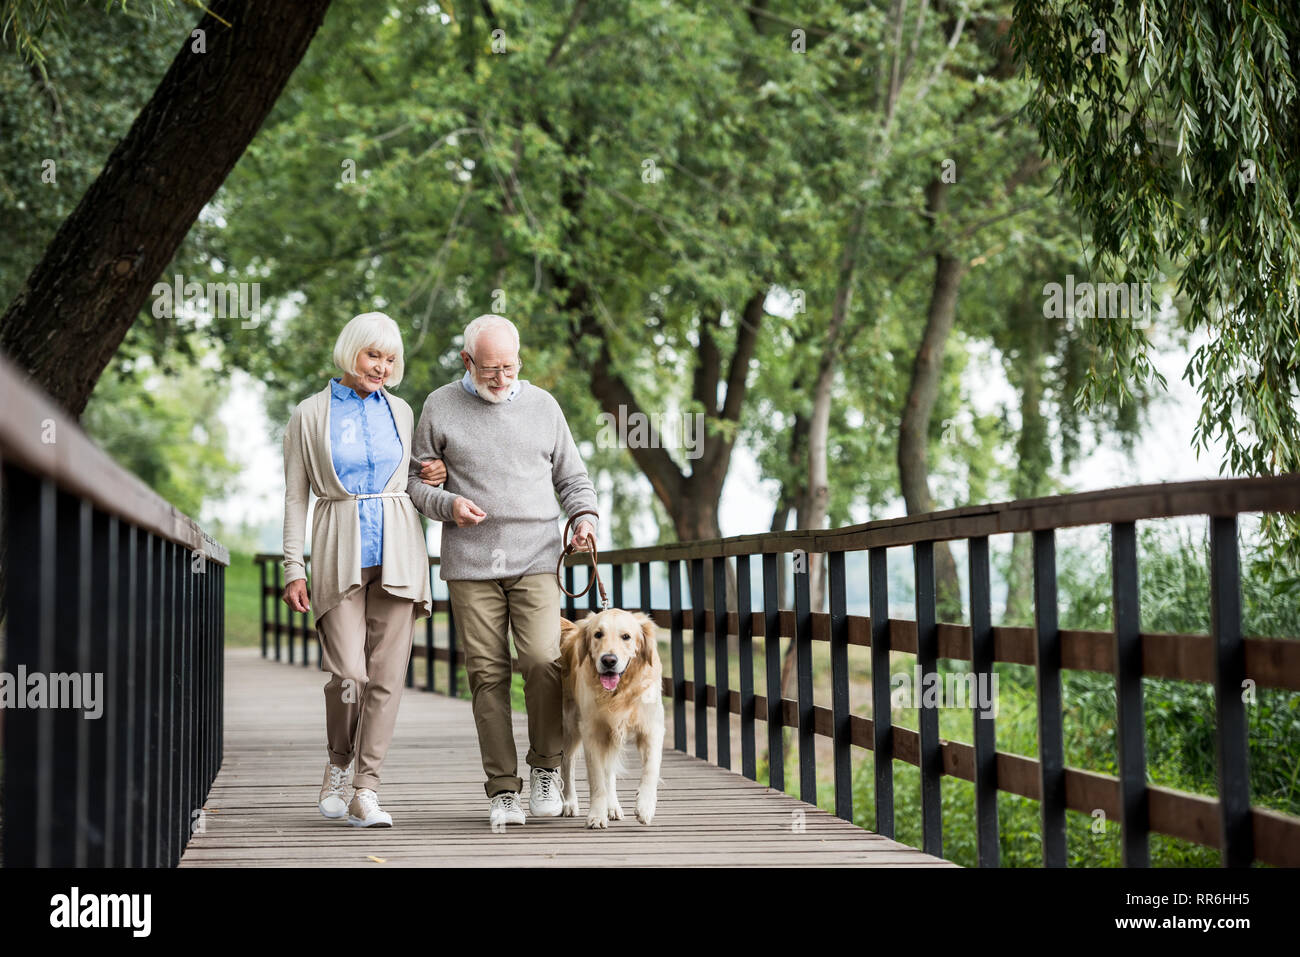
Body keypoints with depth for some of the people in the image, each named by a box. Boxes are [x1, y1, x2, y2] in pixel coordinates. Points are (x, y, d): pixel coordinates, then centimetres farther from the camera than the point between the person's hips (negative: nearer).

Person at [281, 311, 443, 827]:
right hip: (340, 552, -2)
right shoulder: (310, 414, 3)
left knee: (387, 674, -4)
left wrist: (434, 477, 3)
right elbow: (296, 495, 3)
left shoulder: (400, 411, 12)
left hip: (396, 548, 3)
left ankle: (366, 792, 1)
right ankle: (338, 763, 16)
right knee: (347, 672, -12)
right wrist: (293, 568, -3)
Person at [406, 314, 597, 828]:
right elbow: (415, 482, 10)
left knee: (544, 660, -15)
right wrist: (447, 504, -10)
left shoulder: (542, 405, 10)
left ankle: (545, 768, 4)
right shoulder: (440, 407, 7)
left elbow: (572, 478, 17)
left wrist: (585, 516, -2)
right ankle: (502, 789, 5)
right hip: (470, 563, 0)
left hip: (535, 559, 0)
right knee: (488, 674, -2)